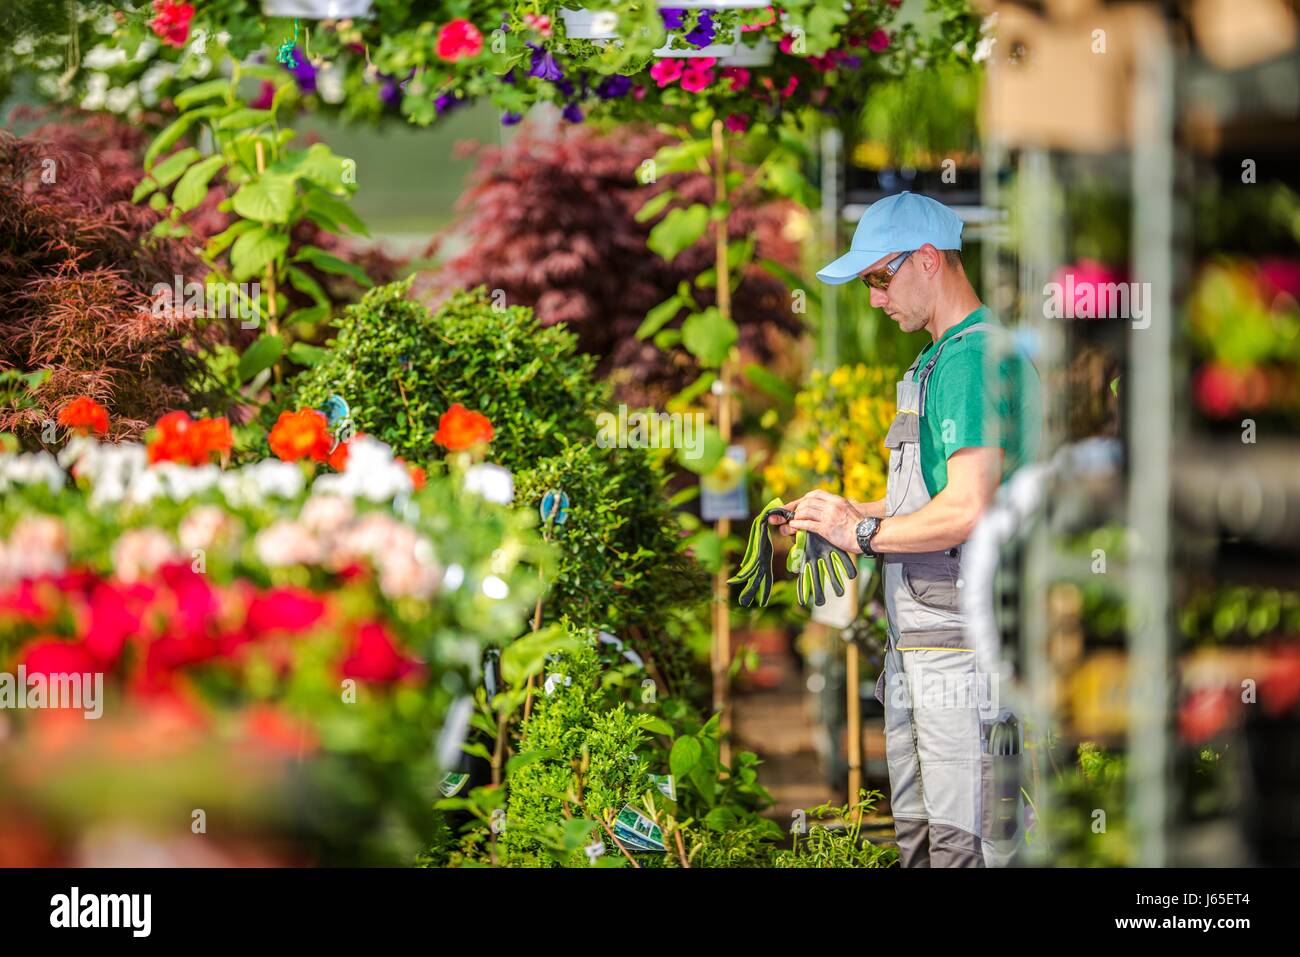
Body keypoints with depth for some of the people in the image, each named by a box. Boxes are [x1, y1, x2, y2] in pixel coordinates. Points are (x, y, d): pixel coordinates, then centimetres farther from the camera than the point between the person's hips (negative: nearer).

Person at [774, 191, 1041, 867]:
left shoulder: (975, 360, -15)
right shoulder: (938, 360, 19)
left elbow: (967, 510, -23)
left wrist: (863, 532, -10)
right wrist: (847, 512, 13)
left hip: (962, 647, -11)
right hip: (918, 644, 11)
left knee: (963, 843, -9)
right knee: (916, 837, 14)